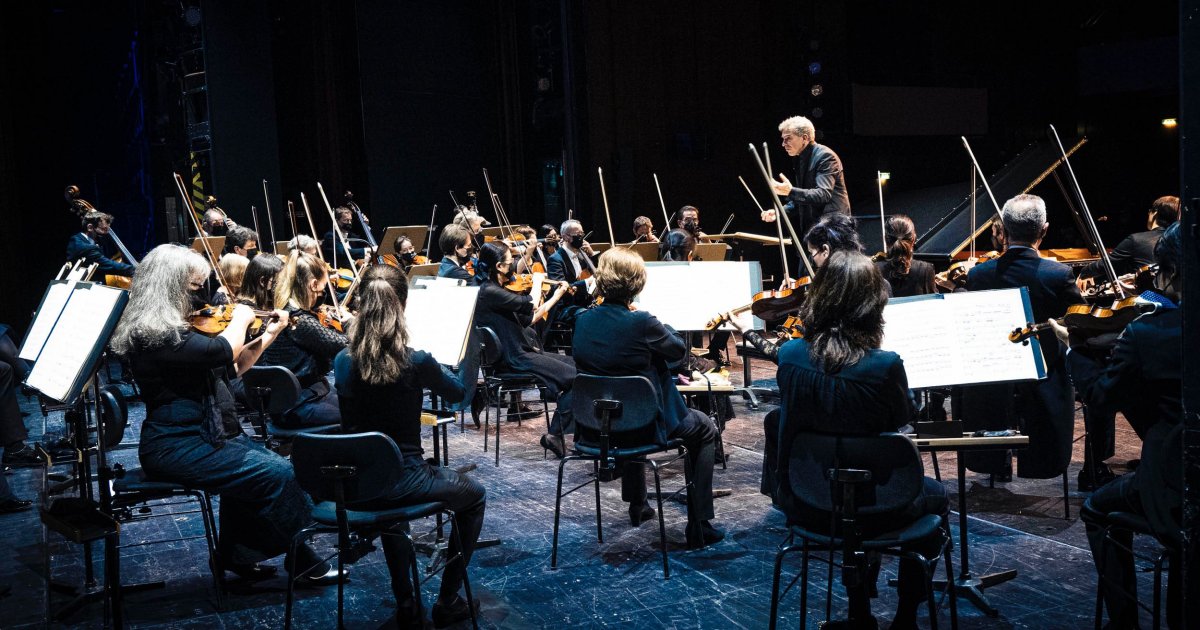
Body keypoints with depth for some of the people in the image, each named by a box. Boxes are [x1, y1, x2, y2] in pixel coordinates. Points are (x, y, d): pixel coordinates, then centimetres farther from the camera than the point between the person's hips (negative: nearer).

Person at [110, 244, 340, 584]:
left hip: (207, 434, 10)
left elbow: (231, 368, 19)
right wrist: (241, 319, -9)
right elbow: (224, 351, -29)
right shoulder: (152, 335, -20)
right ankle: (302, 562, 2)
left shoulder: (173, 328, 13)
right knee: (279, 474, -15)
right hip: (178, 447, -10)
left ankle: (237, 554, 9)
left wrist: (269, 335, 14)